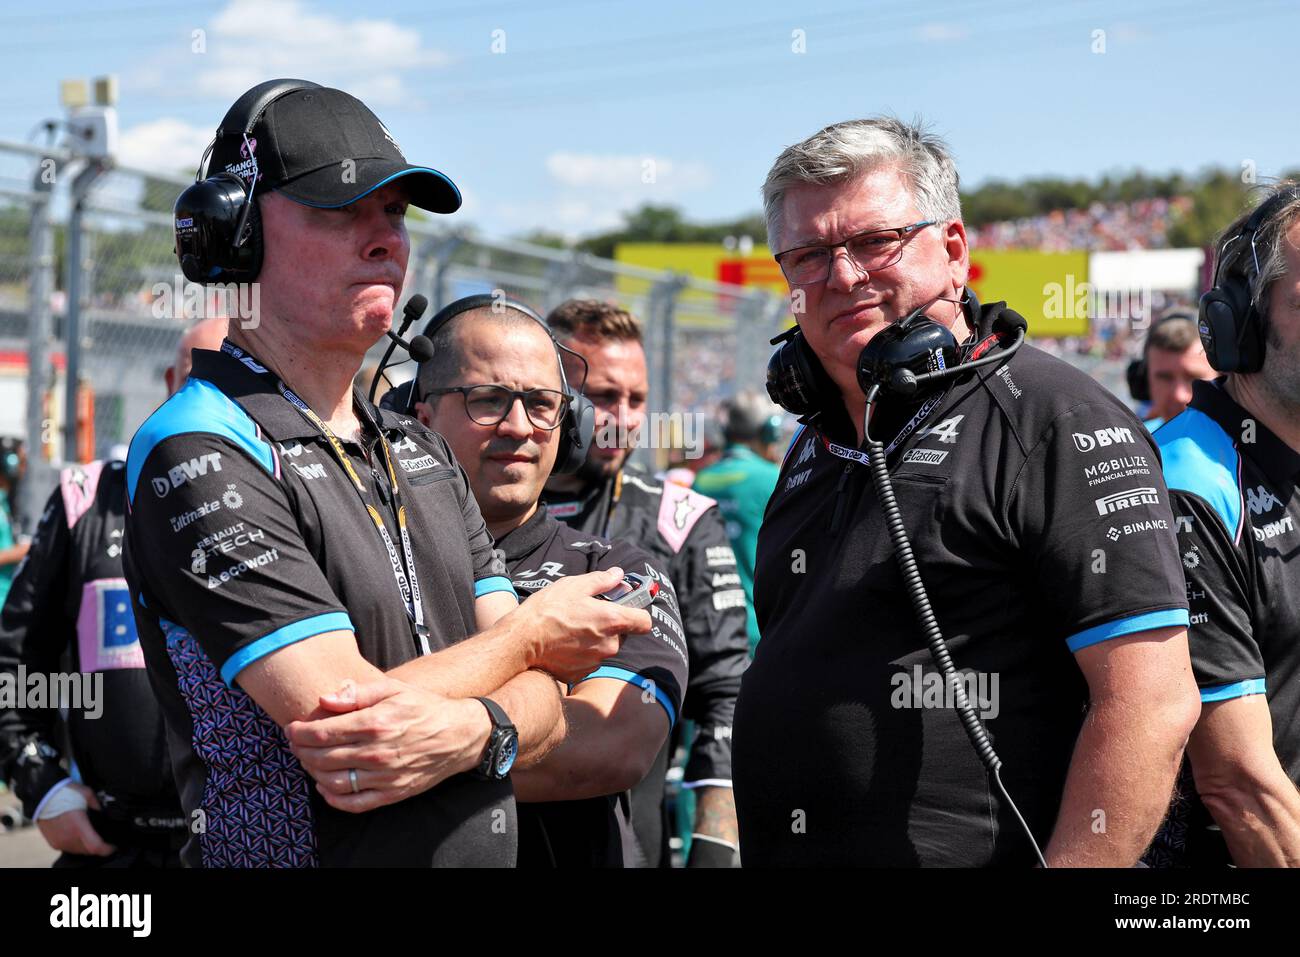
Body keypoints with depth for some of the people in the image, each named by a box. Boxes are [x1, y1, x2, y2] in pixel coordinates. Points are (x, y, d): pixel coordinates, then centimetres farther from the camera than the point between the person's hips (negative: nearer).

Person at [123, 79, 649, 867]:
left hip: (489, 847, 7)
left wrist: (469, 731, -20)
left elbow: (542, 689, 3)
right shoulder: (198, 455, -16)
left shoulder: (423, 454, 9)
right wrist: (534, 631, -8)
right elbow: (342, 716, -24)